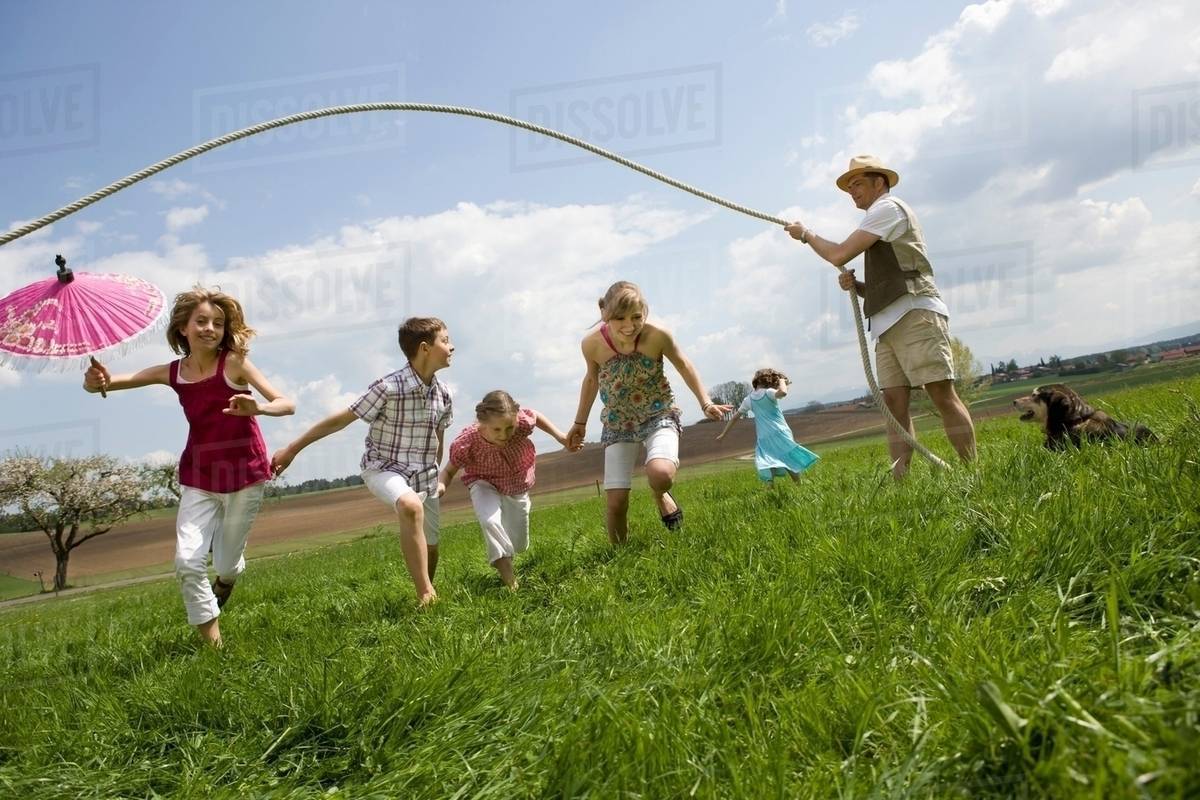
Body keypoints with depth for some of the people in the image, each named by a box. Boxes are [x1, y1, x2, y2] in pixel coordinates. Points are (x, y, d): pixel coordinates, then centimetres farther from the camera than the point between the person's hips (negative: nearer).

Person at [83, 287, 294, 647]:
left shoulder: (233, 363, -14)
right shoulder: (172, 373, -3)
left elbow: (286, 404, -19)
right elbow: (105, 382, 0)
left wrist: (257, 408, -42)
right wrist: (97, 382, -25)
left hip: (244, 475, -3)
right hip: (198, 478, 3)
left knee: (227, 565, 10)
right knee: (187, 561, -13)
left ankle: (224, 581, 50)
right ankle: (211, 640, 6)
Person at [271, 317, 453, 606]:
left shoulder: (443, 394, -2)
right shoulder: (389, 387, -21)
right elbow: (341, 420, -15)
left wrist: (436, 477, 25)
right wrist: (292, 449, -12)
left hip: (424, 474, 6)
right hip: (384, 468, -6)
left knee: (430, 547, 11)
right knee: (411, 507, -37)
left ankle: (427, 592, 39)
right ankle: (426, 595, -33)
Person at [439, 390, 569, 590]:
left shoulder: (521, 421, -34)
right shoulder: (466, 443, -36)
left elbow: (536, 416, -9)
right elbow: (450, 470, -19)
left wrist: (559, 435, -10)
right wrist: (440, 485, -39)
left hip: (517, 485, 3)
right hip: (485, 485, -2)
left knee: (519, 545, 13)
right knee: (489, 521, -35)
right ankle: (507, 574, -21)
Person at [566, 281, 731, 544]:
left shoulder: (657, 336, -22)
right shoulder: (592, 344, -16)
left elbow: (683, 366, 0)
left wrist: (706, 403, -3)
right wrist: (580, 423, 14)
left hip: (659, 416, -2)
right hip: (617, 425, 2)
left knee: (660, 475, -32)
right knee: (616, 503, -6)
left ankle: (660, 495, 7)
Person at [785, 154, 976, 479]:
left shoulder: (888, 207, 2)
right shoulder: (879, 225, 31)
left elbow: (839, 255, -8)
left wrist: (806, 235, 9)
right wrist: (854, 285, 12)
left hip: (915, 314, -9)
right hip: (888, 324, 9)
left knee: (942, 394, -15)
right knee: (894, 402, -4)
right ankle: (901, 480, -11)